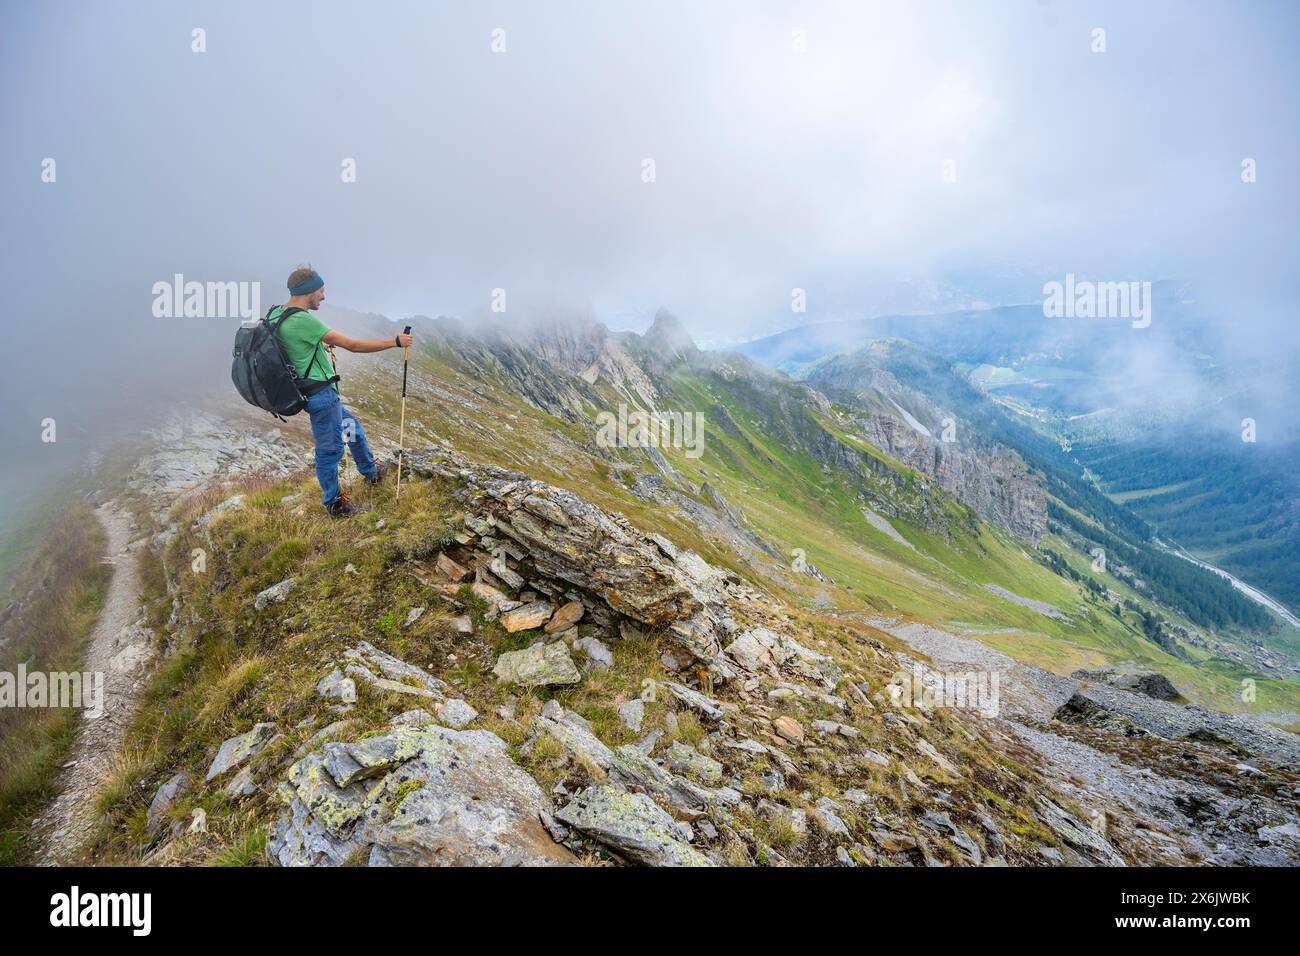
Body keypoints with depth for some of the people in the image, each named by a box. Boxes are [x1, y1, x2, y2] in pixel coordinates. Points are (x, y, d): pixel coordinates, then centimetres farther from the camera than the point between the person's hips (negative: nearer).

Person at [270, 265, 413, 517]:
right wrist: (395, 342, -17)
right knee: (330, 448, 4)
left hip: (312, 391, 10)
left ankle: (371, 471, 44)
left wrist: (322, 344, 26)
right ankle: (334, 504, 20)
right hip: (321, 395, -10)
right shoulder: (303, 320, -25)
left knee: (351, 424, 26)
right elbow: (353, 345, -24)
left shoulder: (276, 314, 4)